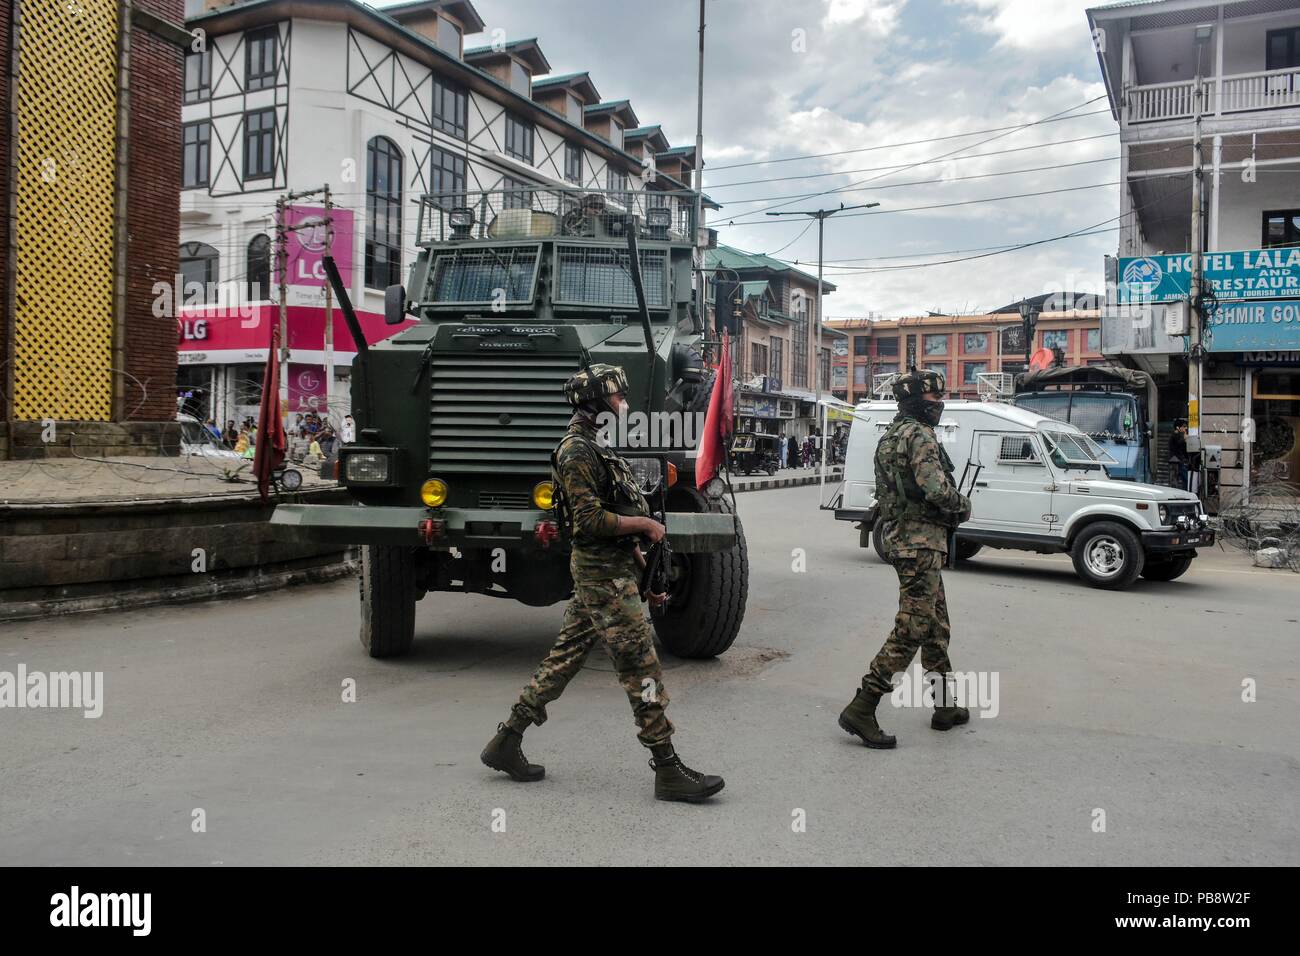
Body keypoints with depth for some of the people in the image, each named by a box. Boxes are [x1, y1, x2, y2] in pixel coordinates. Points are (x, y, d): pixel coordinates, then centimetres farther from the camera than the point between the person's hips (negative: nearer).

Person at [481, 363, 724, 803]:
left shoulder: (597, 447, 18)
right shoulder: (576, 451, -14)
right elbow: (591, 520, -23)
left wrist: (645, 576, 19)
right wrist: (647, 524, -12)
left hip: (610, 568, 10)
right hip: (602, 573, -10)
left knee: (564, 658, 13)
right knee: (641, 668, -6)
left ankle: (506, 742, 21)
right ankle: (668, 770, 1)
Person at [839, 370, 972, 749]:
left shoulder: (890, 436, 18)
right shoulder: (919, 435, -13)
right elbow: (937, 490, -25)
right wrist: (963, 505, -4)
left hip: (900, 536, 10)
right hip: (921, 540, -10)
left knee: (936, 625, 18)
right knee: (911, 629, -8)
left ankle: (946, 706, 27)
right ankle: (861, 708, -9)